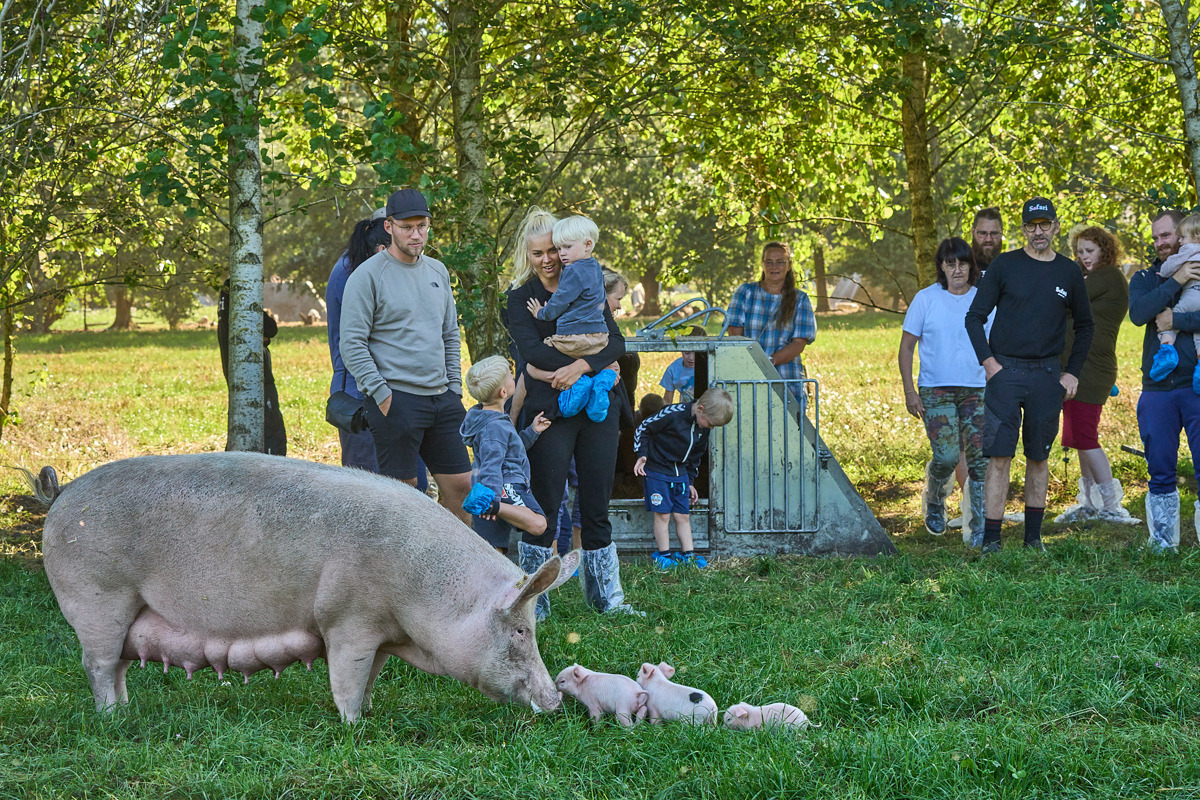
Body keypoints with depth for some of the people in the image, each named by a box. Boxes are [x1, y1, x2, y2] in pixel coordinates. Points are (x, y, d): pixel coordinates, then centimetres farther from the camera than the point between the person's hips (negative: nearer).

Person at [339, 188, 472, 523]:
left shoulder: (438, 271, 15)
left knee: (459, 484, 5)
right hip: (396, 399, -6)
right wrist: (381, 394, -14)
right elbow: (352, 344, -10)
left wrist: (454, 388, 13)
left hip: (442, 398, 6)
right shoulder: (368, 276, -6)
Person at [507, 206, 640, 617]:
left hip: (598, 406, 3)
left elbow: (615, 342, -1)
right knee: (544, 506, -2)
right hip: (550, 409, -3)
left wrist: (582, 366, -19)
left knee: (597, 506, 7)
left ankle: (606, 597, 16)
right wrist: (578, 365, -20)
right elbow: (531, 348, -13)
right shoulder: (522, 297, 3)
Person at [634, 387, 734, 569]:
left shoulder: (703, 428, 3)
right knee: (662, 514, -5)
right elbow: (644, 428, -11)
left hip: (680, 473, 6)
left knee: (683, 515, 6)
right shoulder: (673, 414, -21)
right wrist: (642, 455, -16)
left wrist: (690, 482, 18)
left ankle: (688, 554, 12)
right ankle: (663, 554, 3)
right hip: (657, 470, -6)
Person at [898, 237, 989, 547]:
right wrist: (909, 390, -4)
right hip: (935, 390, -2)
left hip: (976, 390, 2)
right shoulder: (926, 299, -1)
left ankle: (977, 530, 2)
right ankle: (933, 501, 19)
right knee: (947, 456, -14)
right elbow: (906, 347, 3)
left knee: (980, 459, -6)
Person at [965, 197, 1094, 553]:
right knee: (999, 456, -7)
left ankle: (1033, 536, 16)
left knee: (1039, 456, 8)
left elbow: (1085, 326, 19)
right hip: (1005, 373, -2)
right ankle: (991, 540, -7)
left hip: (1047, 376, 2)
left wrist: (1072, 372, 11)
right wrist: (988, 361, -7)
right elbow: (975, 317, 4)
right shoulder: (1005, 266, 1)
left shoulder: (1069, 273, 8)